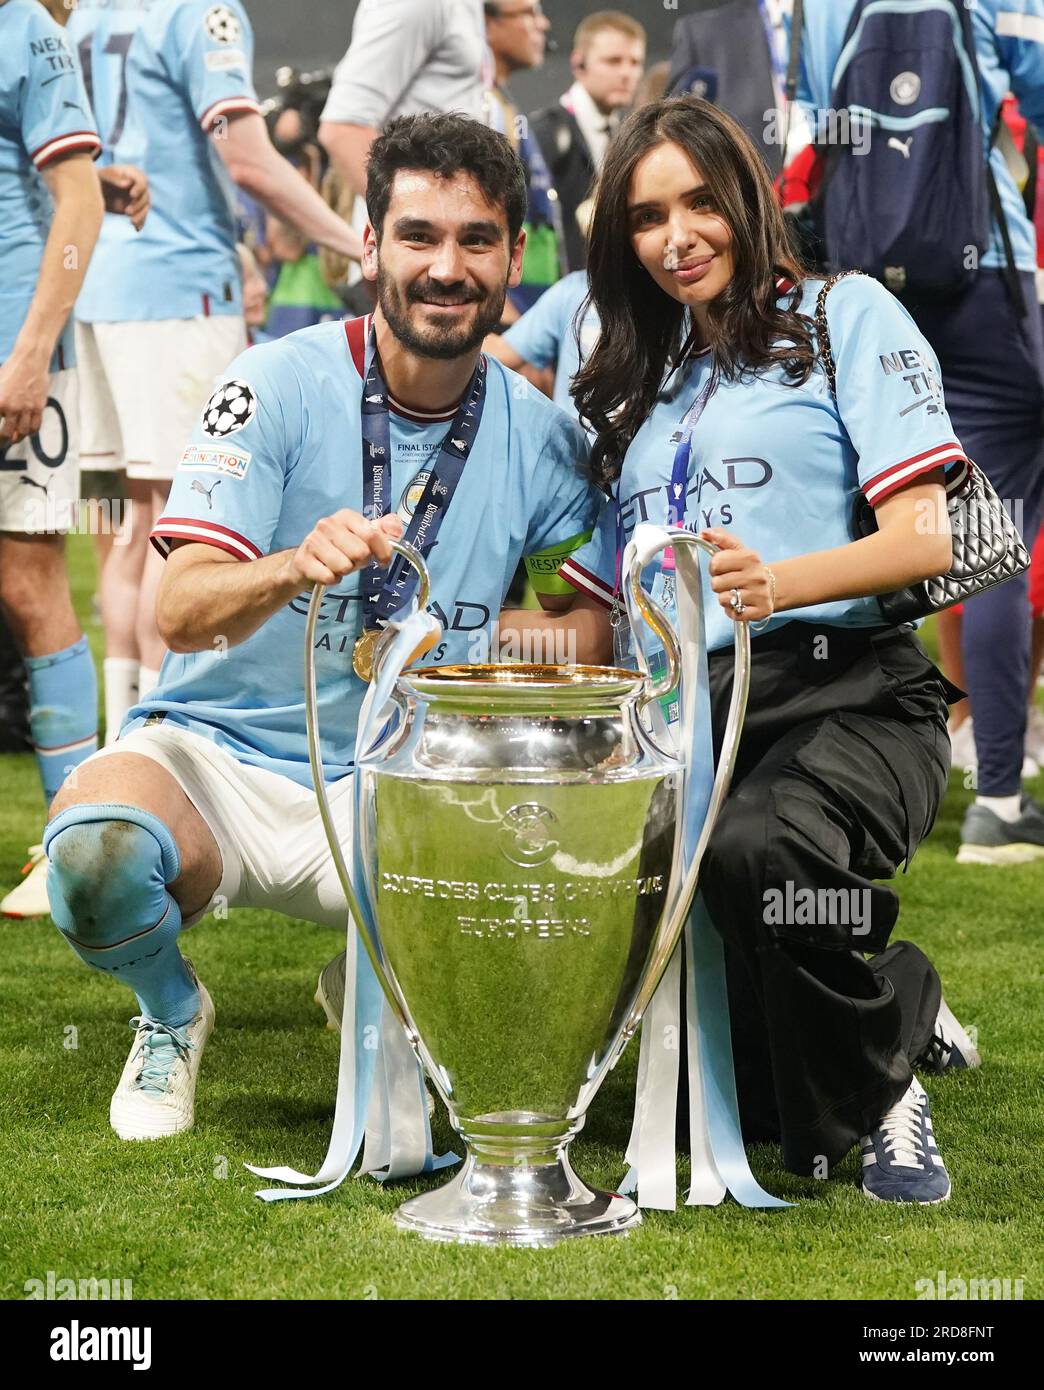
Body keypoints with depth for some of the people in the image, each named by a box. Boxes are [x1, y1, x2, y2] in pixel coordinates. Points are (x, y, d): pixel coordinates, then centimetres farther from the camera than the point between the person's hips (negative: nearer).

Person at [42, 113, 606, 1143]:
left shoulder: (540, 437, 1)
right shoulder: (279, 385, -9)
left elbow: (589, 631, 5)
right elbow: (180, 614, -18)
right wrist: (296, 568, -40)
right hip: (215, 751, -2)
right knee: (96, 848, -35)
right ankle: (170, 1010, 4)